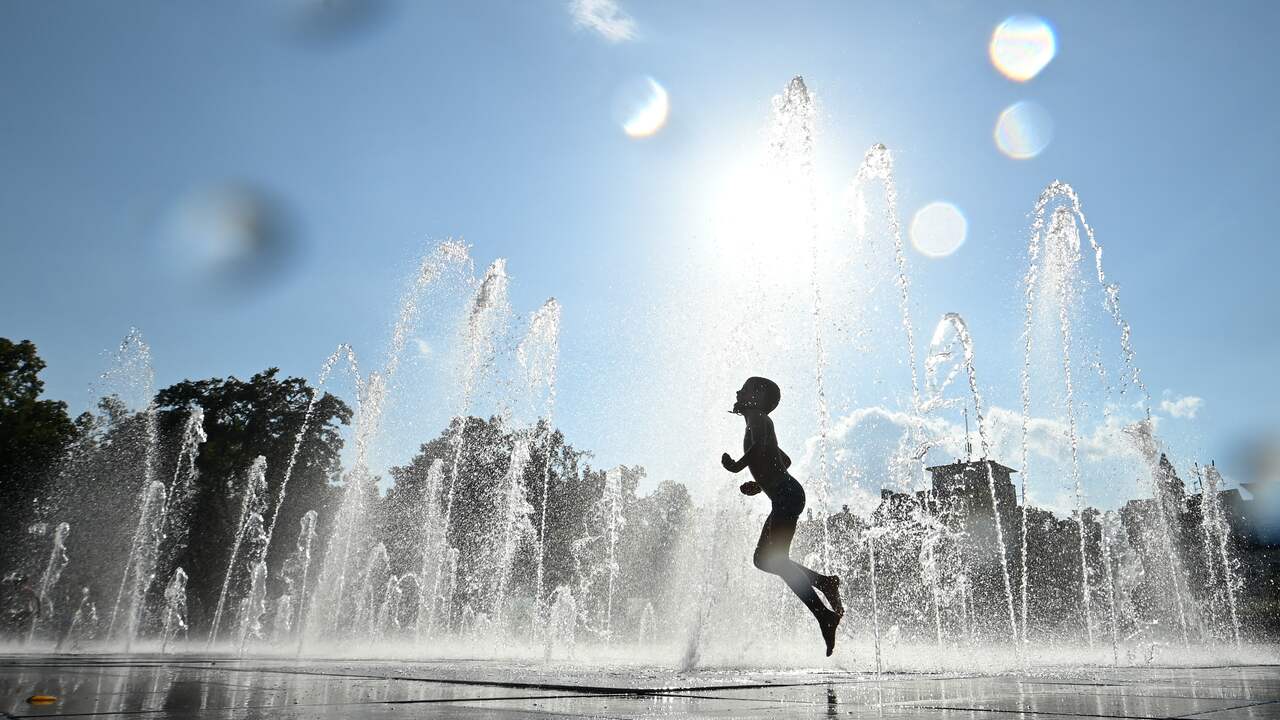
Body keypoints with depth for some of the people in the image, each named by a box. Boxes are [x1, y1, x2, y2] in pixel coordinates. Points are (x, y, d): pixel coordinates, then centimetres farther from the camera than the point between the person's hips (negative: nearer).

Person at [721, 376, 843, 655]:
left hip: (787, 496, -10)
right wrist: (761, 484, 25)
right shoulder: (759, 423, 24)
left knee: (774, 559, -13)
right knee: (763, 558, 10)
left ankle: (825, 615, -14)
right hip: (785, 497, 10)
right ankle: (823, 581, 11)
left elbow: (758, 447, -25)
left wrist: (736, 466, -14)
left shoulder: (757, 418, -4)